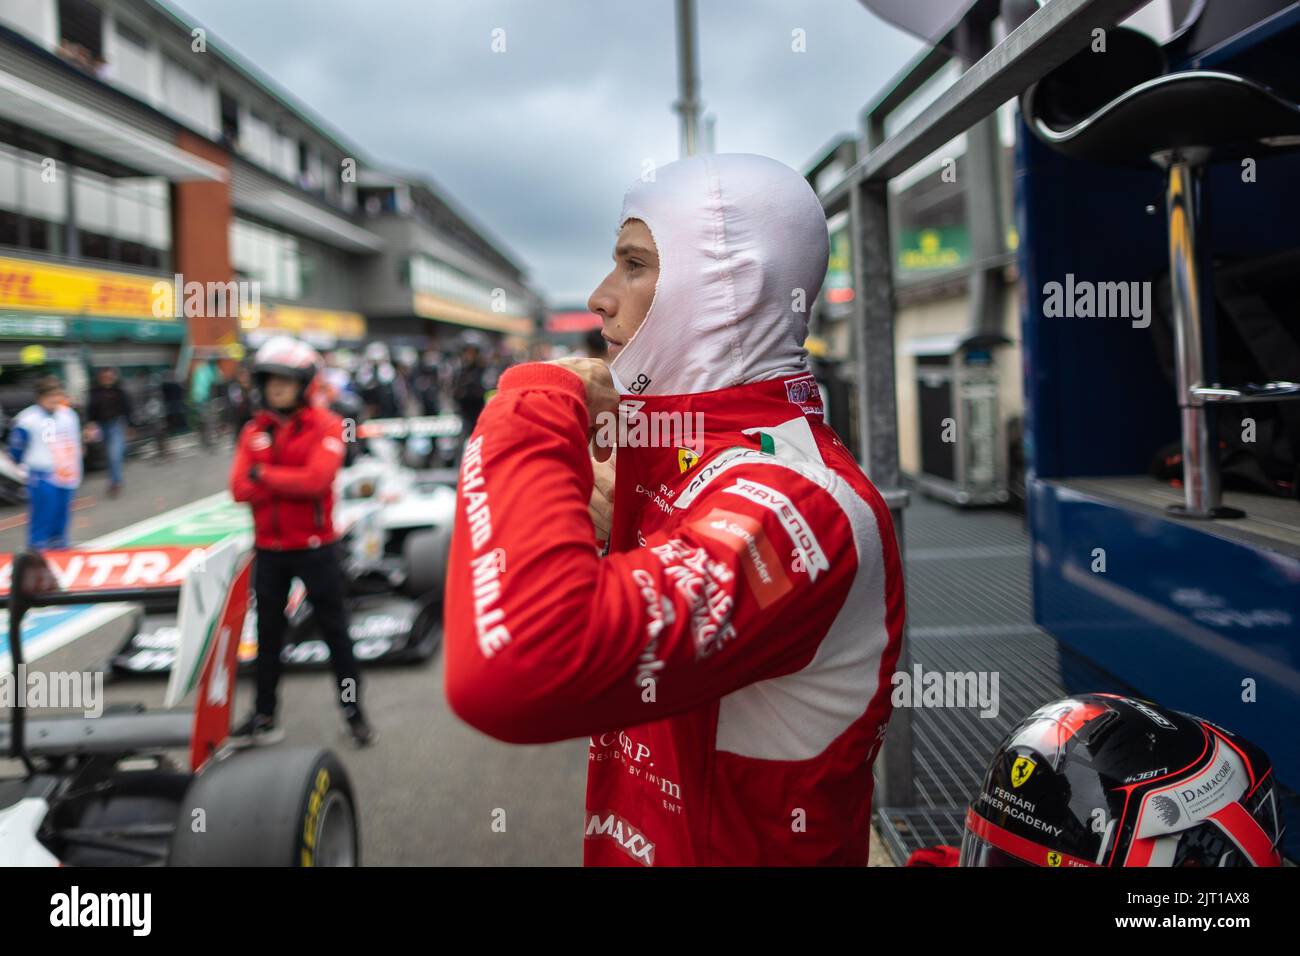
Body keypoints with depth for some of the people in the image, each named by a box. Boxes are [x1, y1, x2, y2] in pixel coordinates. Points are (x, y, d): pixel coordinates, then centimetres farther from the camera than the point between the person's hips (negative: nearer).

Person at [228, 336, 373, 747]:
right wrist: (293, 485, -16)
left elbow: (316, 479, -23)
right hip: (268, 549, 4)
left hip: (314, 547, -4)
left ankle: (353, 710, 17)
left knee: (334, 630, 6)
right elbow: (240, 488, -7)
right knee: (268, 634, 13)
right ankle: (264, 716, 24)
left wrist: (263, 474, -13)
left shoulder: (326, 425, -8)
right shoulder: (253, 431, 5)